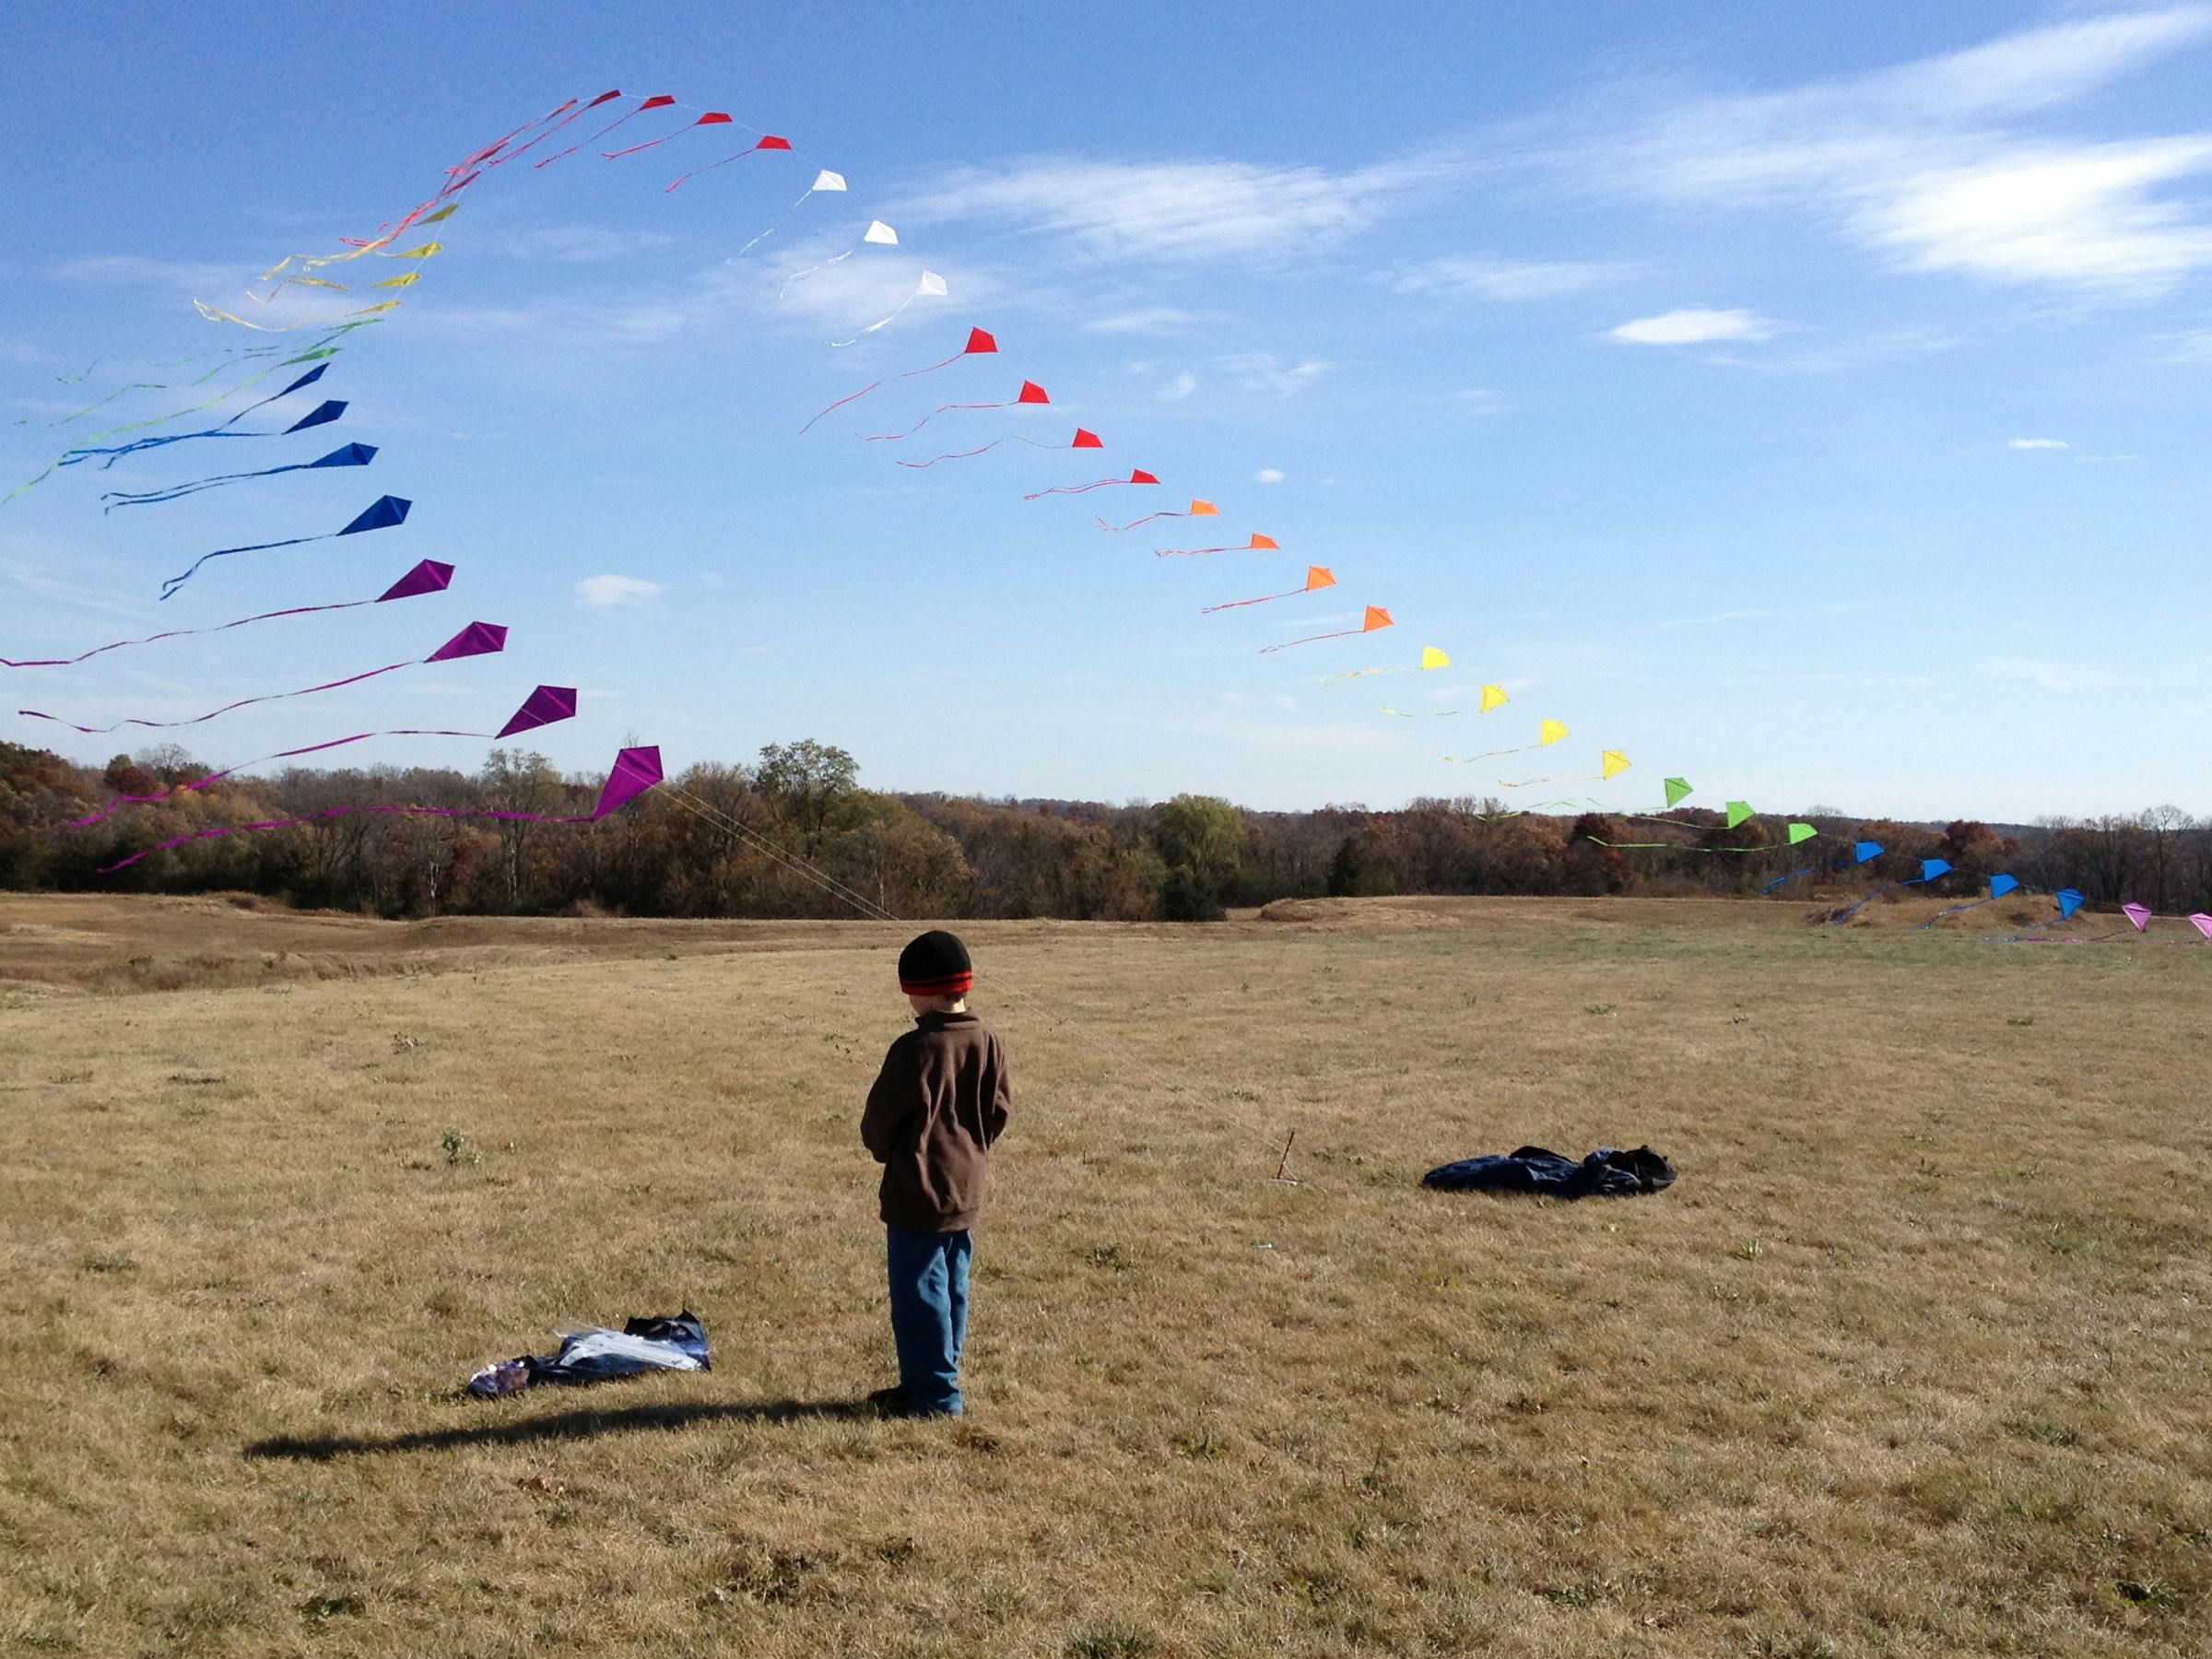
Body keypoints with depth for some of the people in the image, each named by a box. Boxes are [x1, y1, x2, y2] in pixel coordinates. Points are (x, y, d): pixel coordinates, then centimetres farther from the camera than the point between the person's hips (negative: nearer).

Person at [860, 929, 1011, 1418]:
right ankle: (939, 1382, 27)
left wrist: (883, 1149, 8)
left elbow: (880, 1118, -12)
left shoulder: (916, 1048, -20)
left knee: (919, 1292, 2)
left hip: (917, 1190, -8)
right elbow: (1001, 1107, 7)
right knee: (951, 1289, 16)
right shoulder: (988, 1042, 0)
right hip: (967, 1189, 8)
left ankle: (933, 1396, 7)